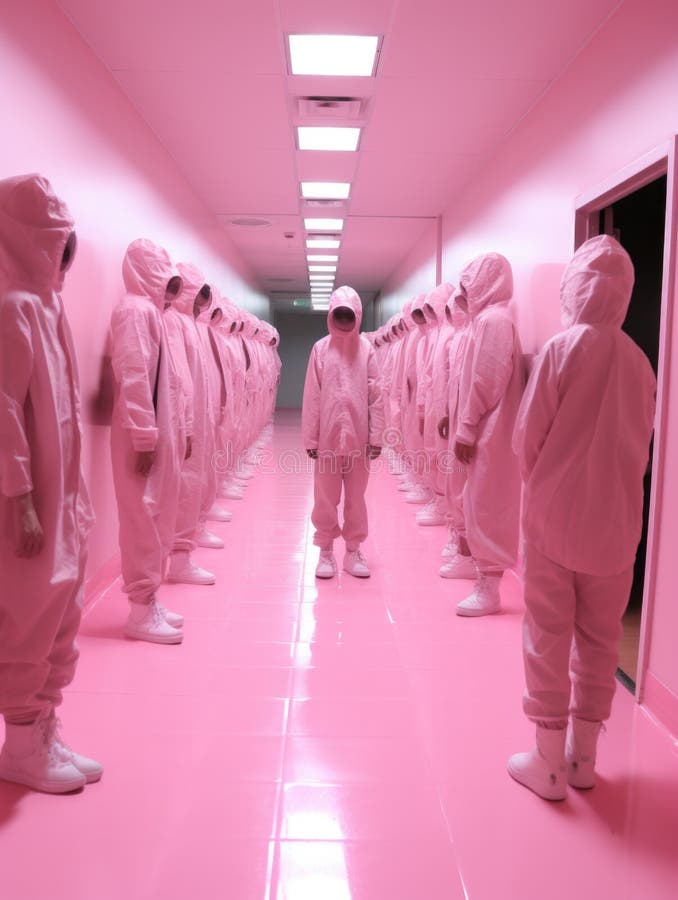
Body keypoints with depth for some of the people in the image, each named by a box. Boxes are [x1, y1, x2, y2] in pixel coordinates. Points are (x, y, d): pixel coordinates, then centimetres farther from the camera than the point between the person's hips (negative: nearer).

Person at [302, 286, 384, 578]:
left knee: (356, 497, 11)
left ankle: (353, 551, 23)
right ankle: (325, 551, 22)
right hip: (328, 437, 0)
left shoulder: (366, 349, 1)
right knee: (326, 497, 8)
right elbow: (312, 396, 0)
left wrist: (376, 436, -3)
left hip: (358, 437, 0)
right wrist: (310, 438, -3)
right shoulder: (320, 348, 0)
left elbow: (376, 396, 0)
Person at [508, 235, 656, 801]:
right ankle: (583, 757, 28)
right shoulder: (639, 361, 1)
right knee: (600, 641, 14)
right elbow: (641, 448, 9)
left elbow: (527, 439, -9)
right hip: (616, 522, 4)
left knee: (548, 638, 7)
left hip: (554, 517, -4)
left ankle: (549, 763, 17)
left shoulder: (561, 348, -11)